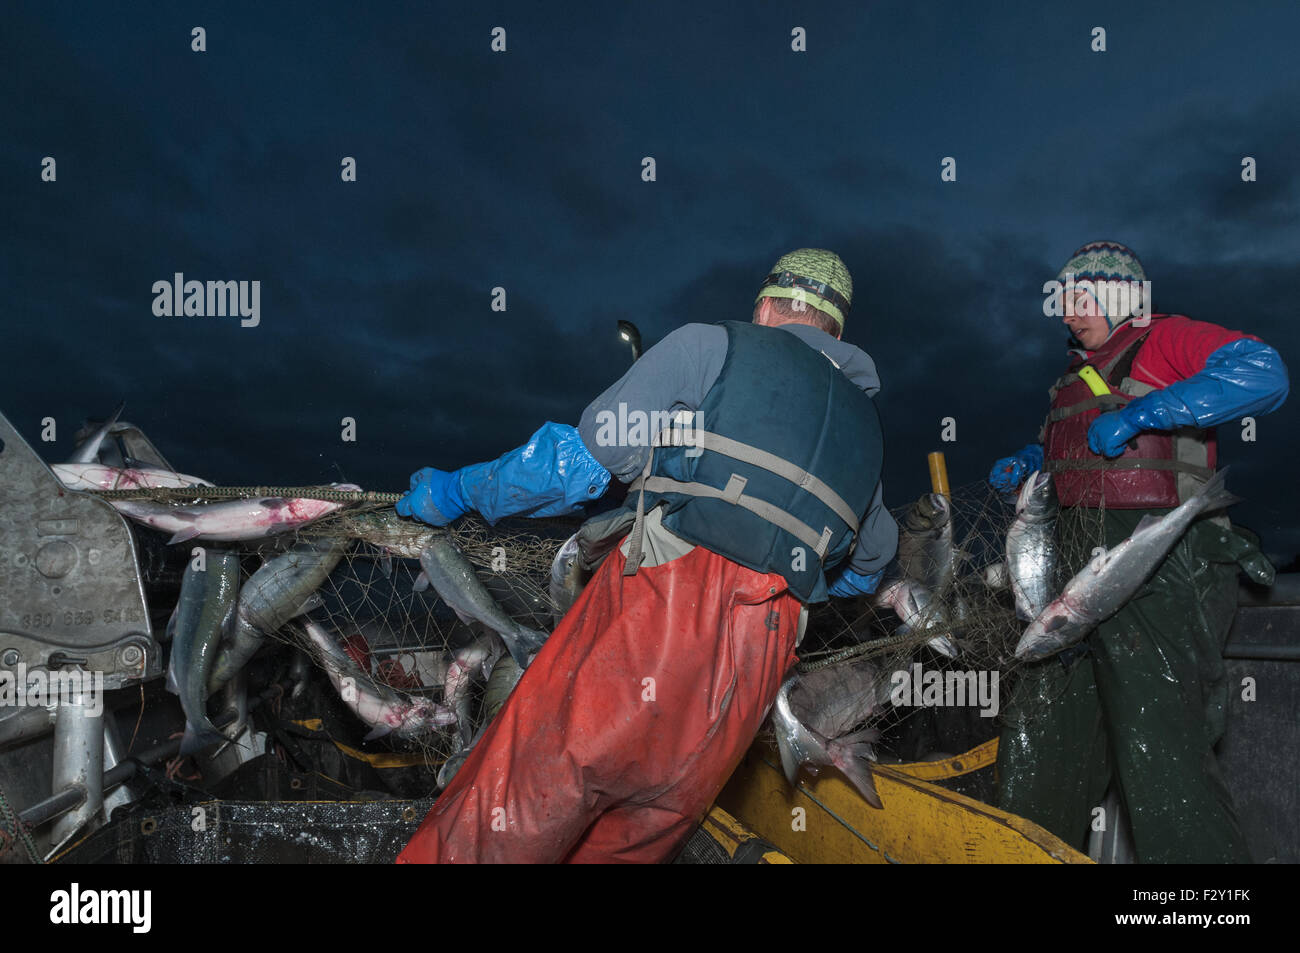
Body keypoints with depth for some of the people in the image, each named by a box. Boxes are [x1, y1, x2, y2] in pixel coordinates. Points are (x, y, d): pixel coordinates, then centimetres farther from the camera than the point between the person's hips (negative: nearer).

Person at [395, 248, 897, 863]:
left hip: (665, 595, -5)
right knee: (637, 837, 14)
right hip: (760, 651, 6)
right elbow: (869, 567, 41)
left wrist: (457, 491, 18)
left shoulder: (712, 345, 11)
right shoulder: (862, 423, 27)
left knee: (504, 824, -3)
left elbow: (582, 456, 6)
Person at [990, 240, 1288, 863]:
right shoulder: (1077, 374, 24)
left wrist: (1139, 414, -21)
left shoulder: (1165, 339, -1)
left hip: (1157, 572, -9)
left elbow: (1262, 373, -18)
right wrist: (1023, 464, 16)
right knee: (1039, 738, 14)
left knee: (1160, 755, -12)